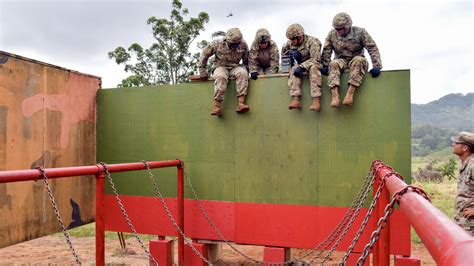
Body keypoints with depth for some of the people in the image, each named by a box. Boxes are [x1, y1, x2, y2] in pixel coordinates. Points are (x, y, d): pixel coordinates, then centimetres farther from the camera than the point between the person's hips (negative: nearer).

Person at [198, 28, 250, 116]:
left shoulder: (243, 45, -6)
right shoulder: (217, 44, -12)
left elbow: (246, 60, 12)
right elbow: (204, 54, -1)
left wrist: (246, 69, 4)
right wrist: (202, 71, 0)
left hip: (235, 67, 2)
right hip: (220, 67, -2)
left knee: (242, 73, -33)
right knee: (221, 77, -38)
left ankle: (241, 103, -39)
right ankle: (217, 107, -40)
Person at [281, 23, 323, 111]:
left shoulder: (312, 41, -15)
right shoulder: (290, 43, 1)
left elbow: (315, 60, -24)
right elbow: (283, 52, 18)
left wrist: (302, 67, -37)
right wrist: (290, 52, -5)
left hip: (311, 65, -4)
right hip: (299, 66, 4)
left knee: (313, 67, -37)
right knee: (294, 70, -29)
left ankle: (316, 100, -46)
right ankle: (295, 99, -45)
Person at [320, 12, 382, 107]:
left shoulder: (360, 32, -8)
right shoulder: (332, 34, -2)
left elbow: (372, 48, -11)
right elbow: (326, 51, 1)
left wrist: (376, 66, -20)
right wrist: (324, 66, -9)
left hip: (356, 60, -1)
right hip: (341, 61, 2)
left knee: (359, 60, -36)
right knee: (334, 63, -32)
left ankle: (350, 94, -43)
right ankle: (335, 96, -47)